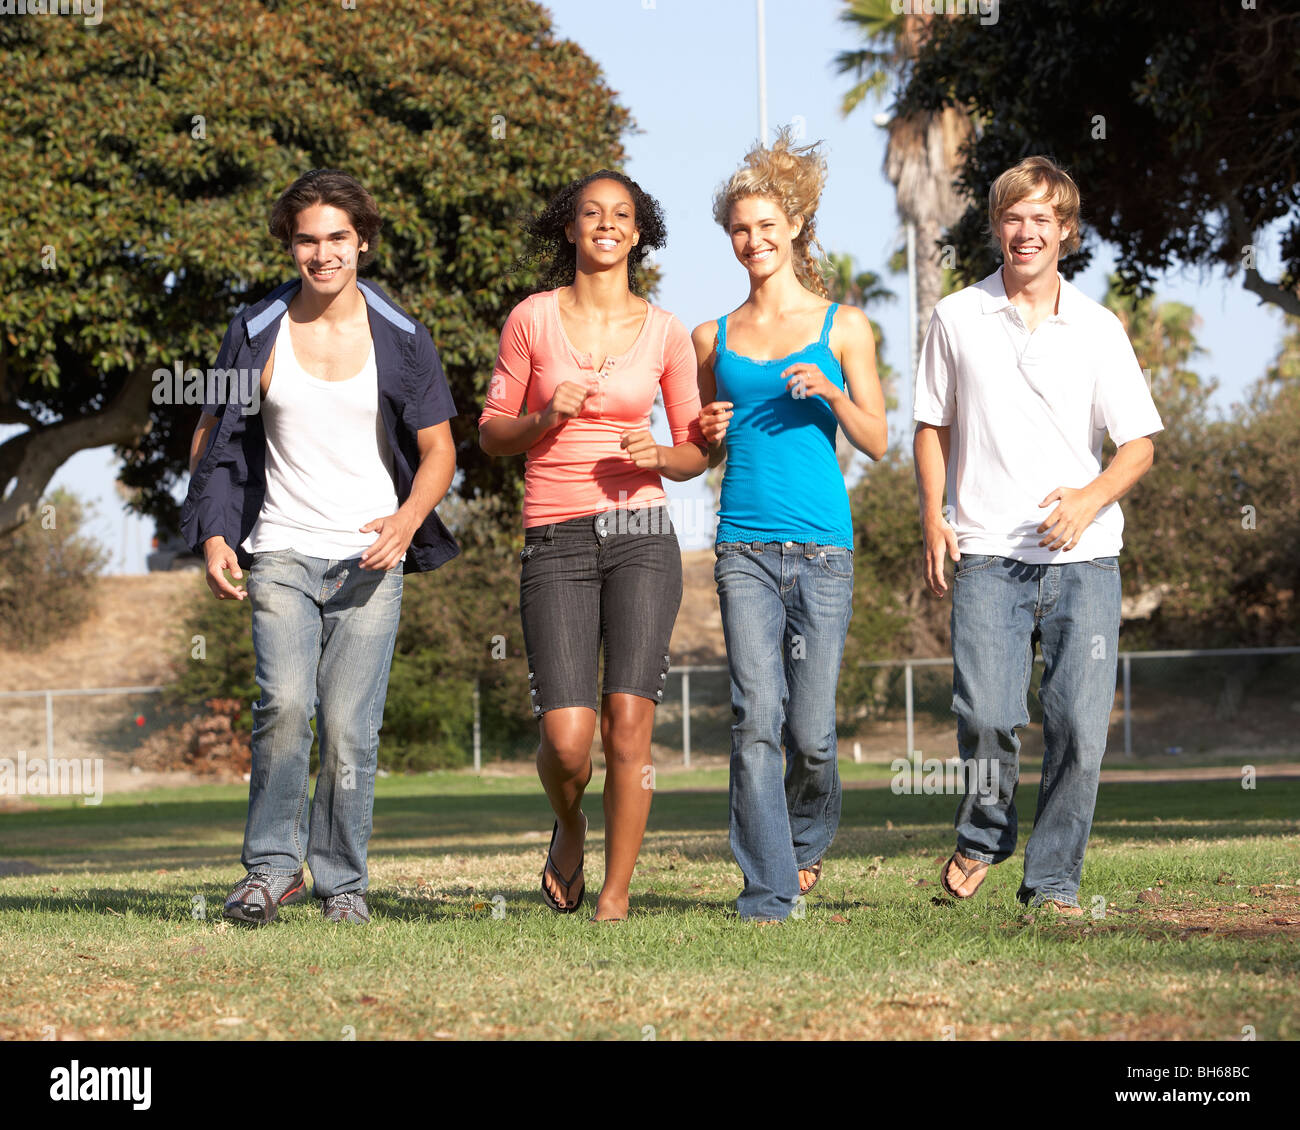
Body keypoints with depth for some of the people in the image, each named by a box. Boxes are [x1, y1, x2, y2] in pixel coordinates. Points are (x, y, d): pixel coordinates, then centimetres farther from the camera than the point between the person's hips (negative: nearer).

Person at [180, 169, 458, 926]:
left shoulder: (401, 340, 4)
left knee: (349, 726, -5)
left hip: (370, 559, 0)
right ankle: (273, 868, -8)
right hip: (281, 554, 0)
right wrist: (213, 536, 0)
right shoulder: (258, 334, 5)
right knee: (284, 702, -19)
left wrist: (408, 518, -12)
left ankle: (343, 883, 8)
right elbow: (212, 436, 12)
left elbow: (438, 451, 7)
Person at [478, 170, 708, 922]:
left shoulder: (666, 332, 6)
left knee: (628, 724, -10)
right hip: (556, 543, -1)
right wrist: (545, 420, -10)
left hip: (642, 535, 1)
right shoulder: (533, 319, 4)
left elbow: (697, 452, 12)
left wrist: (657, 456, -9)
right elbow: (491, 434, 9)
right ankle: (569, 828, 25)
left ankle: (617, 894, 3)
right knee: (567, 741, -10)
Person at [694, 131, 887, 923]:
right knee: (756, 717, -11)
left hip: (822, 547, -1)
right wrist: (709, 434, -1)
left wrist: (833, 394, -13)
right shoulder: (714, 339, 14)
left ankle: (808, 837, 30)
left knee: (812, 732, -1)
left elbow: (877, 441, 5)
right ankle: (768, 889, -8)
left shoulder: (843, 328, 8)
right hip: (744, 548, 1)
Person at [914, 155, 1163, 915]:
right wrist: (933, 516, 3)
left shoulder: (1098, 329, 6)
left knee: (1080, 726, -6)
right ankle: (983, 834, 14)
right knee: (987, 718, -15)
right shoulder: (957, 319, 8)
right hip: (988, 554, -1)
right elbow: (934, 426, 17)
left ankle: (1054, 882, 8)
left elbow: (1140, 446, 6)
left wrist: (1092, 497, -13)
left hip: (1083, 555, 1)